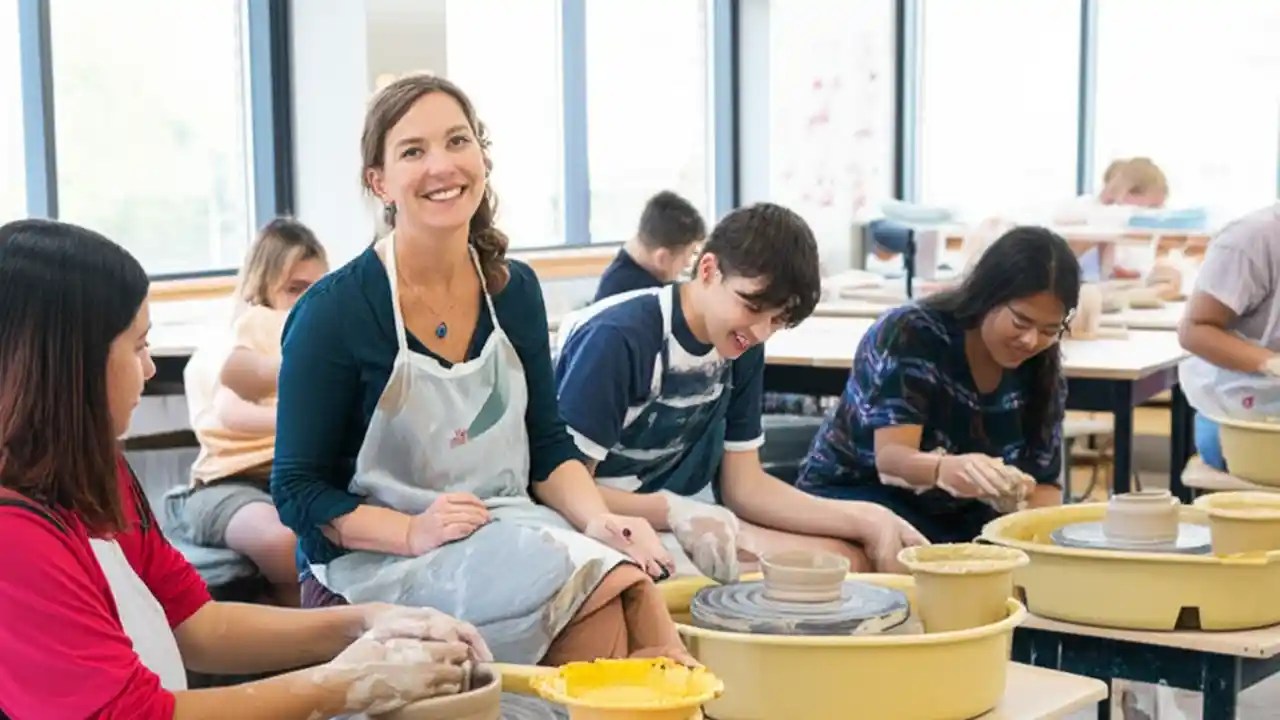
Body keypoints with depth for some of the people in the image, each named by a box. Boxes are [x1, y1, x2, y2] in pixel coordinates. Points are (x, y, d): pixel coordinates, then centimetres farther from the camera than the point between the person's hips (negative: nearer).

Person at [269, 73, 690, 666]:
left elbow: (547, 444, 12)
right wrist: (415, 533, -22)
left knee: (620, 567, -30)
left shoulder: (514, 289, 6)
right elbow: (298, 491, -6)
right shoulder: (333, 311, -10)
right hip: (373, 563, -5)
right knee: (602, 579, -31)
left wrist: (598, 518, -8)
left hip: (508, 537, 5)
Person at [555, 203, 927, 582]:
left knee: (844, 561, -4)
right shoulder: (617, 337, -22)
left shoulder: (742, 348, 1)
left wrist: (864, 520, -6)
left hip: (676, 522, 7)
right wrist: (672, 511, -30)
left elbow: (745, 485, 4)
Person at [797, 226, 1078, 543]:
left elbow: (1044, 480, -3)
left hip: (961, 514, 5)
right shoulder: (910, 334, -20)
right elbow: (890, 457, -29)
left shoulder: (1042, 371, -4)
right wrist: (944, 469, -52)